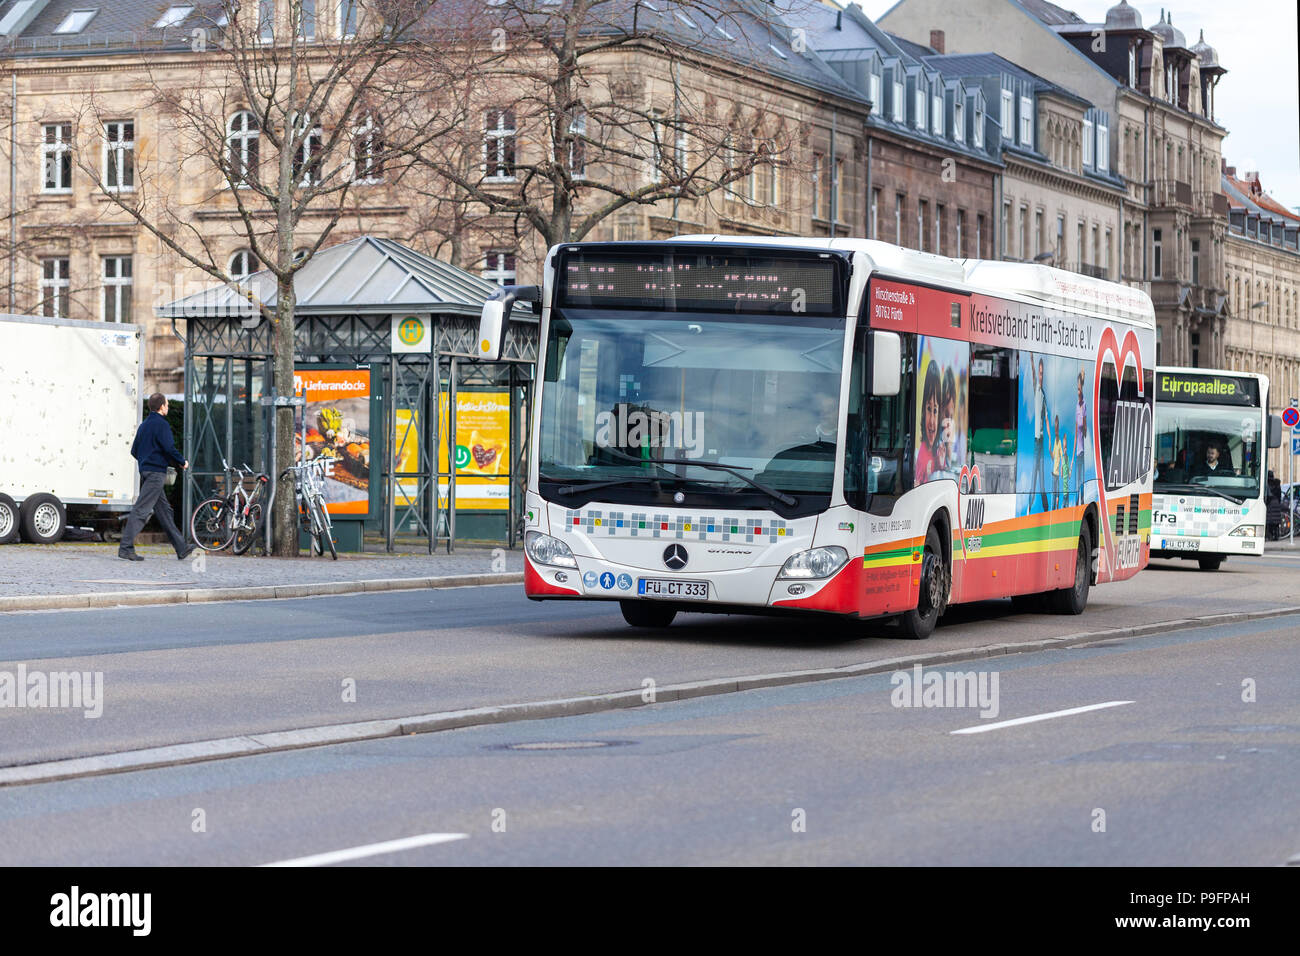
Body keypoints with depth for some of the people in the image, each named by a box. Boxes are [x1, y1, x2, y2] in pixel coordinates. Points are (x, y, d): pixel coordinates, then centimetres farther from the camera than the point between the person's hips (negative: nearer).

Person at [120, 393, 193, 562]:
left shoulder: (144, 424, 17)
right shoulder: (161, 424, -9)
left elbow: (134, 451, 20)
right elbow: (169, 448, -17)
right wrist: (182, 462, -2)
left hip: (145, 471, 9)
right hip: (156, 472, -9)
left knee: (164, 510, 11)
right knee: (141, 510, -11)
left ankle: (181, 548, 16)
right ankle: (126, 547, -14)